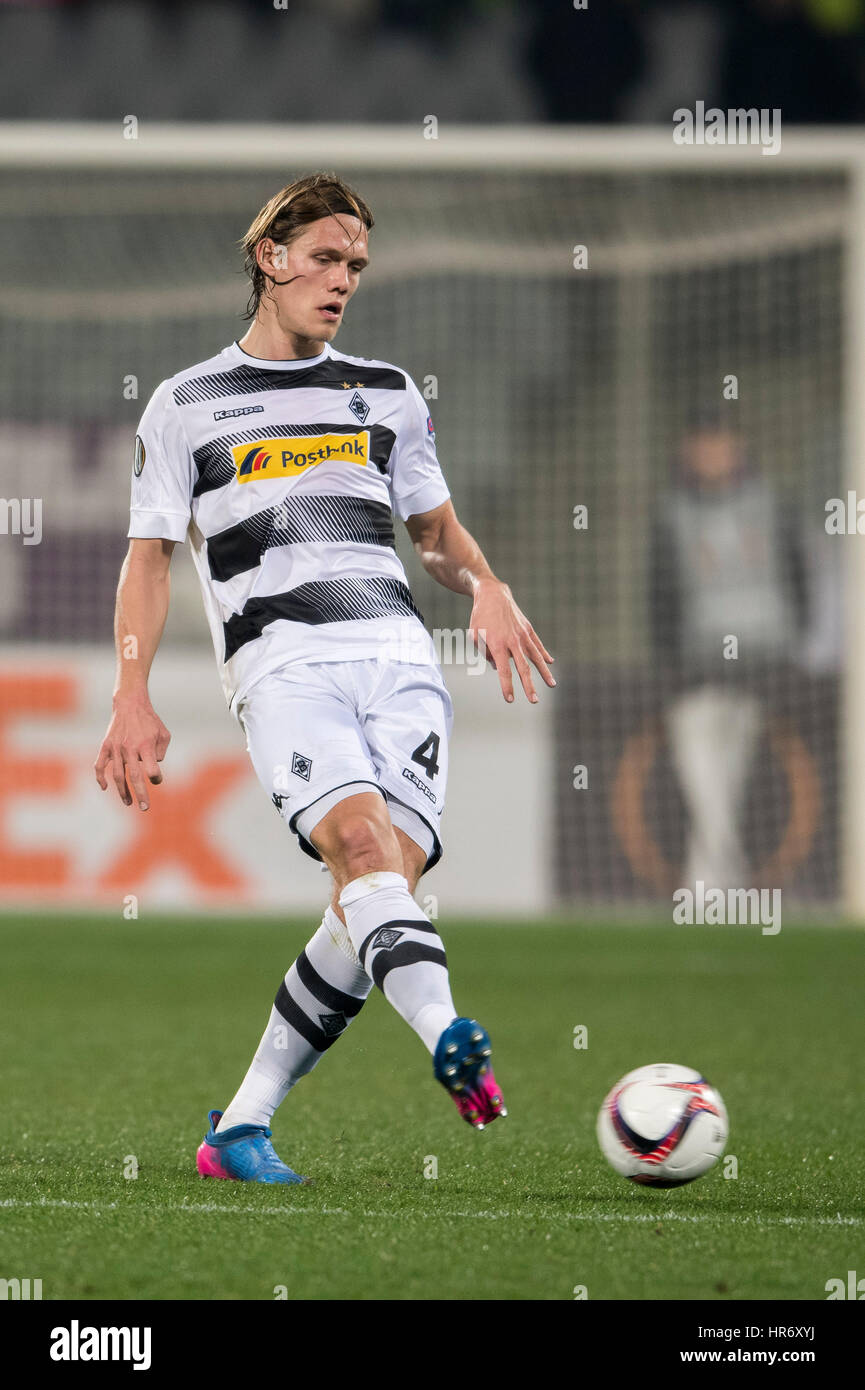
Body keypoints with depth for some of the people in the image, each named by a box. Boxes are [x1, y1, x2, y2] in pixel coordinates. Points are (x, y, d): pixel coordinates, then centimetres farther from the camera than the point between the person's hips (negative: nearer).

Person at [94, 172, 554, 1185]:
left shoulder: (387, 395, 23)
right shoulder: (185, 406, 14)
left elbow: (437, 529, 28)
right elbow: (150, 558, 14)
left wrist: (485, 588, 5)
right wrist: (132, 699, 3)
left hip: (398, 656, 3)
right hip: (280, 668, -3)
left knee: (385, 882, -13)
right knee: (361, 838, -29)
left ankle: (242, 1125, -3)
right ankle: (447, 1037, -50)